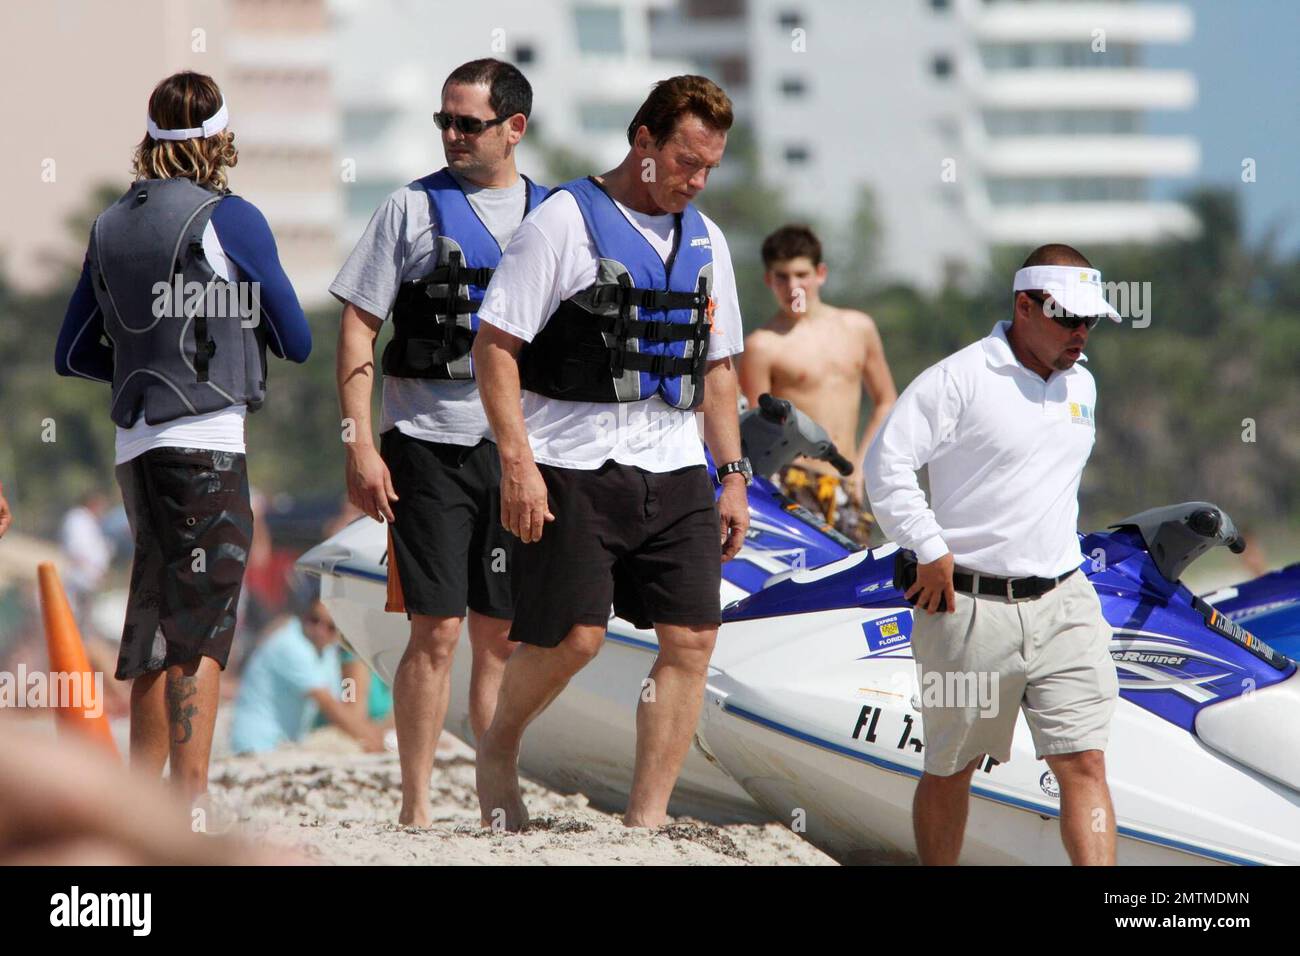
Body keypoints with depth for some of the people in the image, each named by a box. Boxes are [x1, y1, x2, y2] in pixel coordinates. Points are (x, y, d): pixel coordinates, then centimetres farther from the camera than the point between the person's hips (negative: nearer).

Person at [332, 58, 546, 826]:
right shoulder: (413, 208, 1)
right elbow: (358, 329, 0)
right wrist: (360, 448, -8)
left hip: (517, 447, 3)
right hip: (428, 443, -3)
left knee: (502, 634, 6)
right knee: (437, 629, -7)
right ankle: (416, 806, 0)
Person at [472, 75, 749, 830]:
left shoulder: (705, 241, 15)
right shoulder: (564, 222, -5)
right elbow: (495, 345, -8)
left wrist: (733, 476, 16)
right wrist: (517, 463, -15)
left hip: (675, 475, 6)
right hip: (575, 470, -6)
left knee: (692, 640, -4)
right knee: (573, 637, -10)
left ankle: (647, 820, 1)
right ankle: (499, 750, 19)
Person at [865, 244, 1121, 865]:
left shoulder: (1081, 384, 13)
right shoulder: (960, 379, -9)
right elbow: (886, 463, -13)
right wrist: (931, 551, -13)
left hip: (1064, 603, 5)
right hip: (971, 606, -5)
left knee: (1084, 765, -7)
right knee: (950, 767, 8)